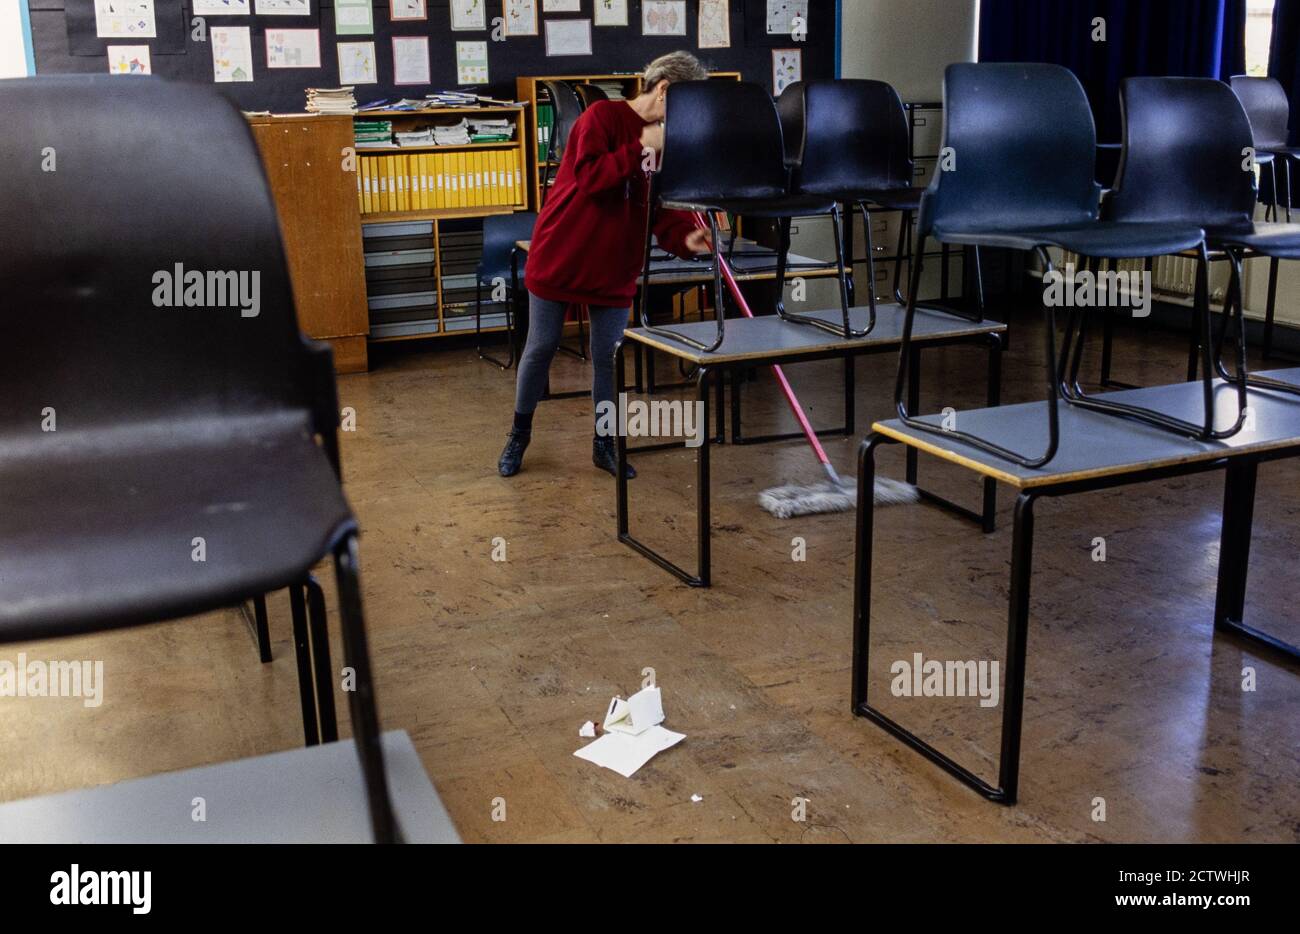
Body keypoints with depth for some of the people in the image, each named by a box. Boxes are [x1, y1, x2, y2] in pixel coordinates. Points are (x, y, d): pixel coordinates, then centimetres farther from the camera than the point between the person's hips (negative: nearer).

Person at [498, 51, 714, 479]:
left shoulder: (667, 143, 7)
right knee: (540, 349, 5)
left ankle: (605, 444, 20)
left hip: (615, 267, 5)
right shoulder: (603, 117, -13)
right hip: (560, 255, -5)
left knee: (608, 357, 6)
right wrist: (641, 149, -26)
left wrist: (685, 238, -18)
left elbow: (664, 210, 2)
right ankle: (519, 435, 22)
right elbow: (588, 176, -25)